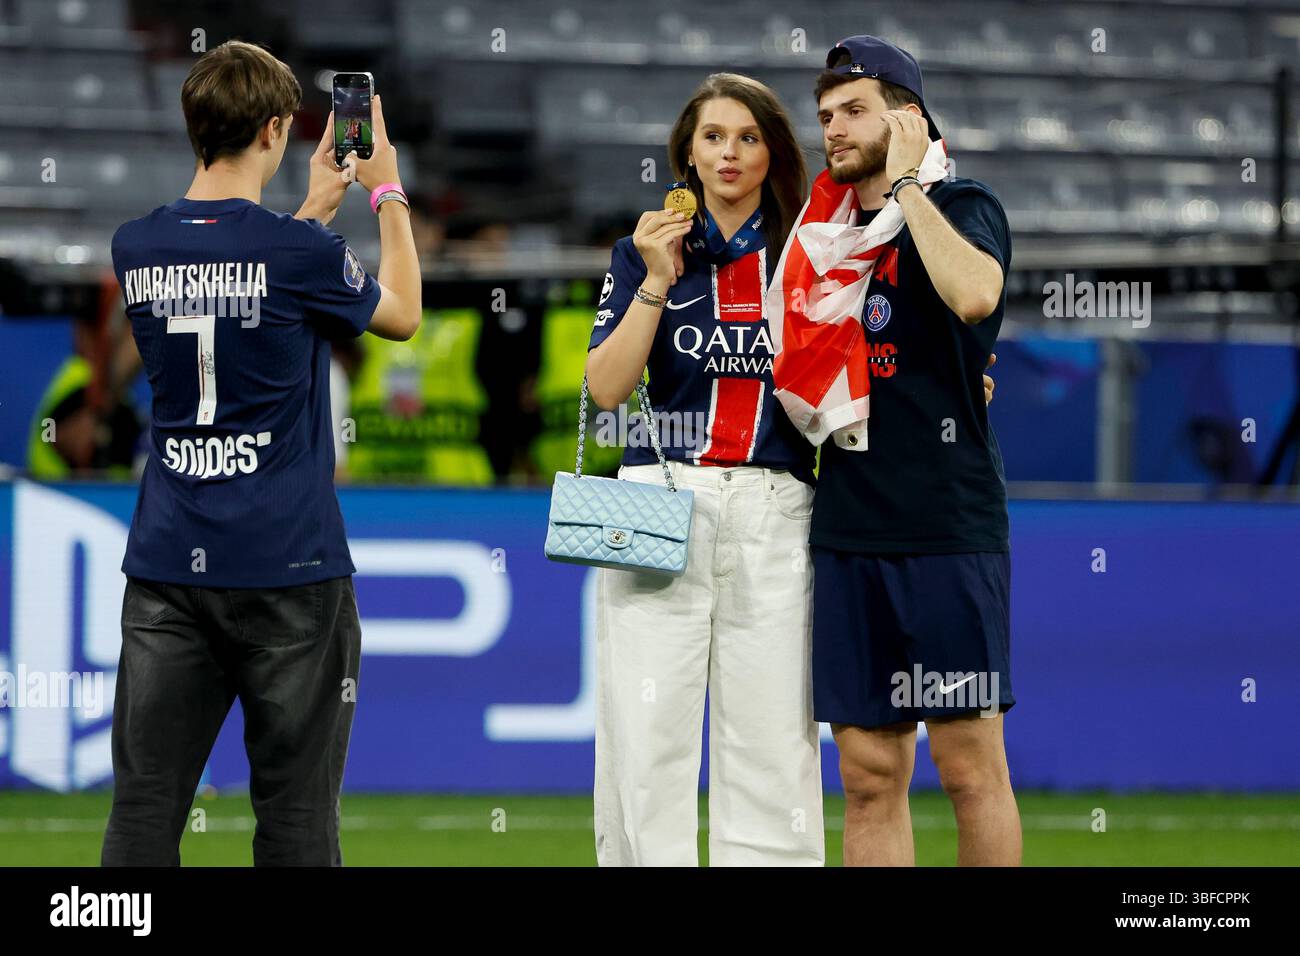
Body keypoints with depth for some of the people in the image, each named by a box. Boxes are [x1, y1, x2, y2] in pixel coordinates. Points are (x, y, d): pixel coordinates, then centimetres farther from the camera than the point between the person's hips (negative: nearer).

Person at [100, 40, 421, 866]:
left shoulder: (138, 249, 3)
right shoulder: (301, 252, -11)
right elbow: (402, 315, 9)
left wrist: (317, 206, 30)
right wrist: (388, 192, 20)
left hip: (168, 563, 4)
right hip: (287, 566, -4)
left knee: (145, 808, 3)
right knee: (295, 815, 2)